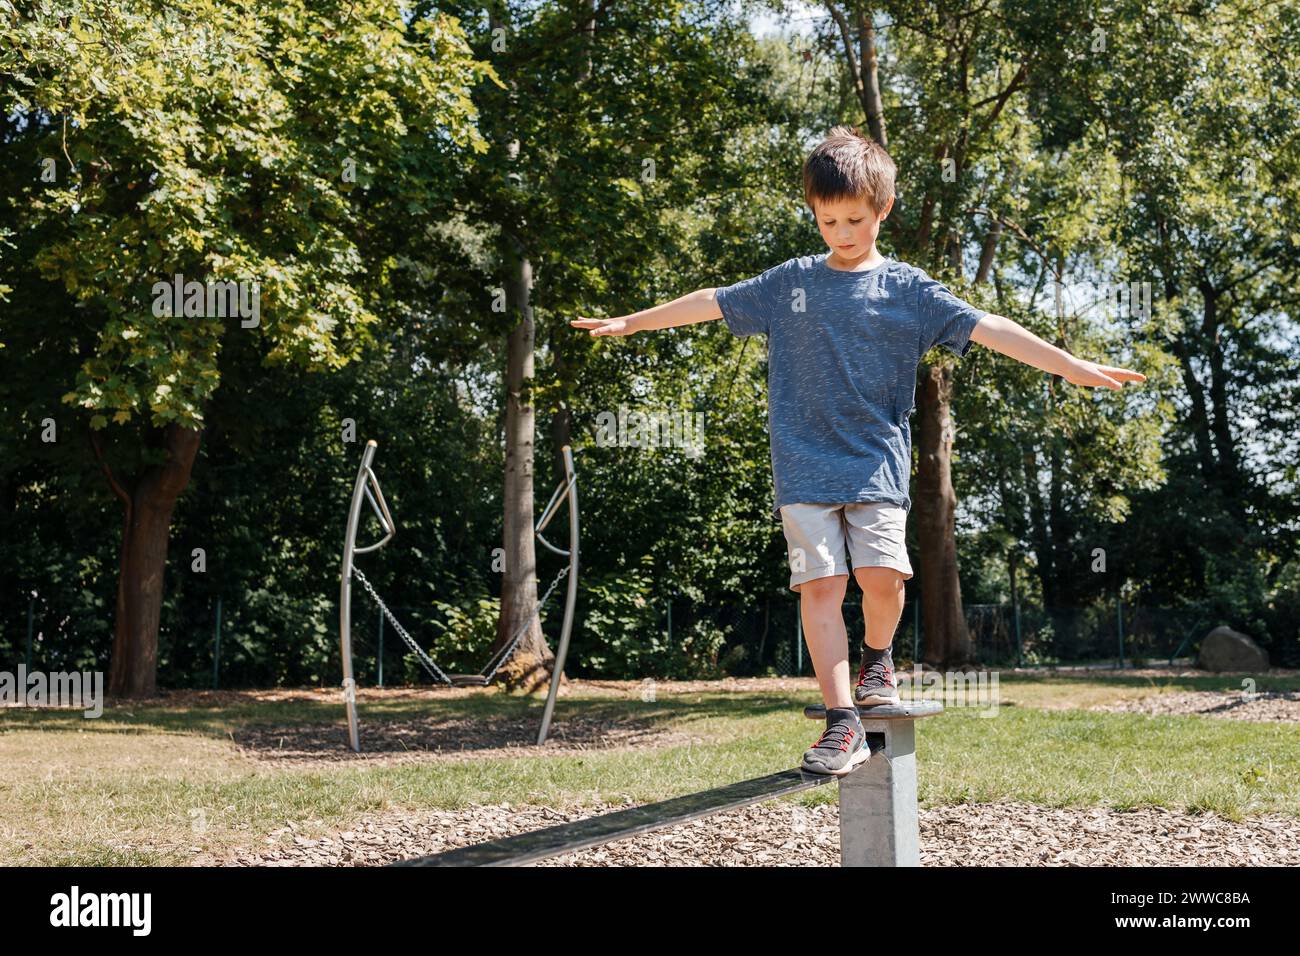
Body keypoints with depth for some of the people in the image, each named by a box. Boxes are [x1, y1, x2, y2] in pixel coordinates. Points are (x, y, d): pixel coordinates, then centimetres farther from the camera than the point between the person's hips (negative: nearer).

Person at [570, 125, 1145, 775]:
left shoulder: (907, 288, 3)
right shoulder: (789, 282, 9)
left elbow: (987, 328, -4)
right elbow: (712, 303, 17)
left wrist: (1072, 366, -12)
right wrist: (628, 322, 24)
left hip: (877, 461, -1)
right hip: (803, 465, 1)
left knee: (881, 574, -16)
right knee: (820, 583, -9)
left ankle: (878, 658, 16)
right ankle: (843, 723, -6)